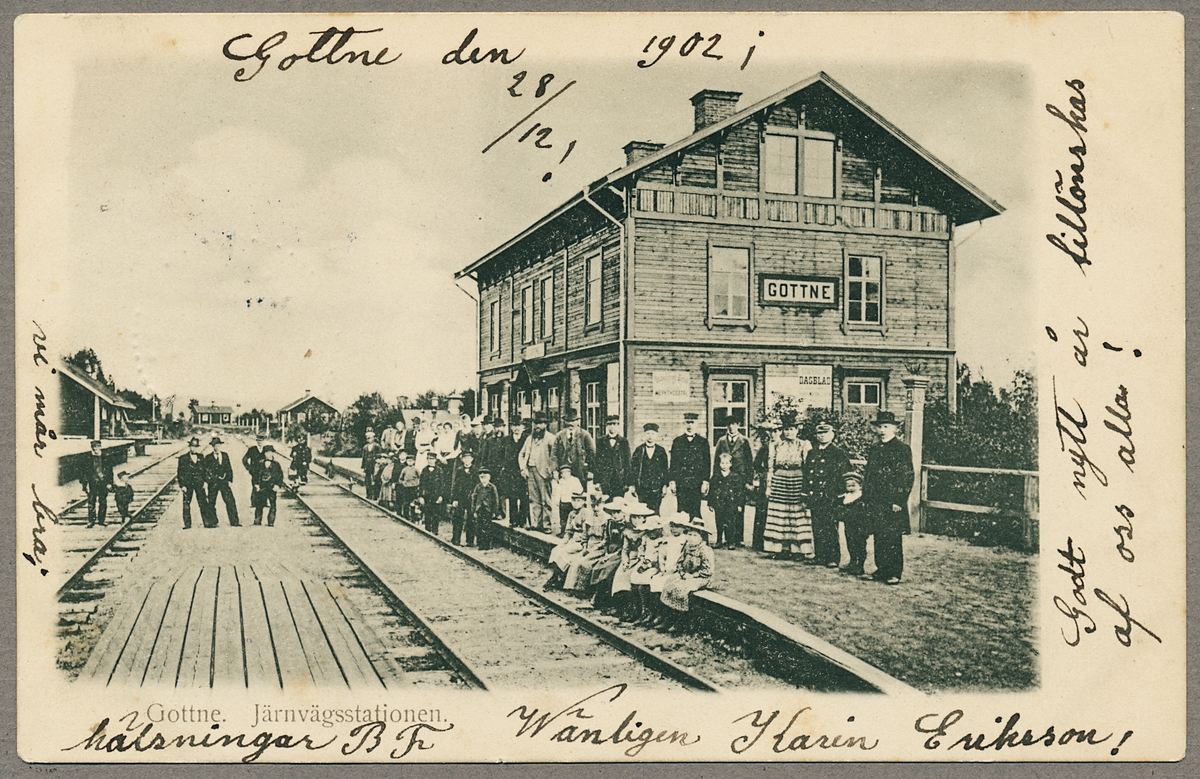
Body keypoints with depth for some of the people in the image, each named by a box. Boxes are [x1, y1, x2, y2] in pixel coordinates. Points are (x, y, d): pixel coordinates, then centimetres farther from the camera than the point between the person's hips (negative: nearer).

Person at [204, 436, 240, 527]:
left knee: (230, 501, -6)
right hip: (213, 483, -1)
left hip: (224, 482, 1)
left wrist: (230, 481, 2)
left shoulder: (225, 455, 10)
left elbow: (229, 468, 10)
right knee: (211, 503, 4)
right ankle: (212, 522, 16)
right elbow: (205, 471, 4)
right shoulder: (208, 458, 4)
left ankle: (234, 522, -4)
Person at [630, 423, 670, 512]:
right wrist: (633, 485, 0)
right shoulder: (639, 450, 5)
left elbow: (665, 469, 8)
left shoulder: (661, 451, 6)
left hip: (656, 488, 0)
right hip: (641, 488, 0)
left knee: (655, 511, -2)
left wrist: (665, 485, 1)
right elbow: (632, 468, 5)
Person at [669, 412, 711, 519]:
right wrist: (672, 481, 2)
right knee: (682, 511, -1)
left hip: (697, 484, -1)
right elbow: (673, 463, 10)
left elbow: (707, 463, 5)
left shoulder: (703, 442, 7)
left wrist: (705, 482, -3)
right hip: (681, 484, 1)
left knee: (695, 512, -3)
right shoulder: (677, 442, 10)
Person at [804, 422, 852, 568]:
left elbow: (845, 474, -2)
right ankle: (819, 556, 14)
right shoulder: (811, 453, 16)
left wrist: (839, 494, -8)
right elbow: (806, 473, 20)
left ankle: (833, 558, 1)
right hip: (814, 498, 5)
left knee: (830, 528, -5)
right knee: (817, 528, 6)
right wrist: (807, 492, 13)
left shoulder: (839, 453, 0)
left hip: (831, 498, -5)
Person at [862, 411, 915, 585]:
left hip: (893, 503, -7)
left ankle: (895, 573, 3)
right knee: (879, 537, 9)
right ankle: (881, 570, 18)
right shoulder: (874, 449, 16)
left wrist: (899, 501, -15)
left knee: (893, 538, -3)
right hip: (876, 503, 7)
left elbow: (907, 477, -10)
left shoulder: (902, 449, -5)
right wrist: (866, 498, 14)